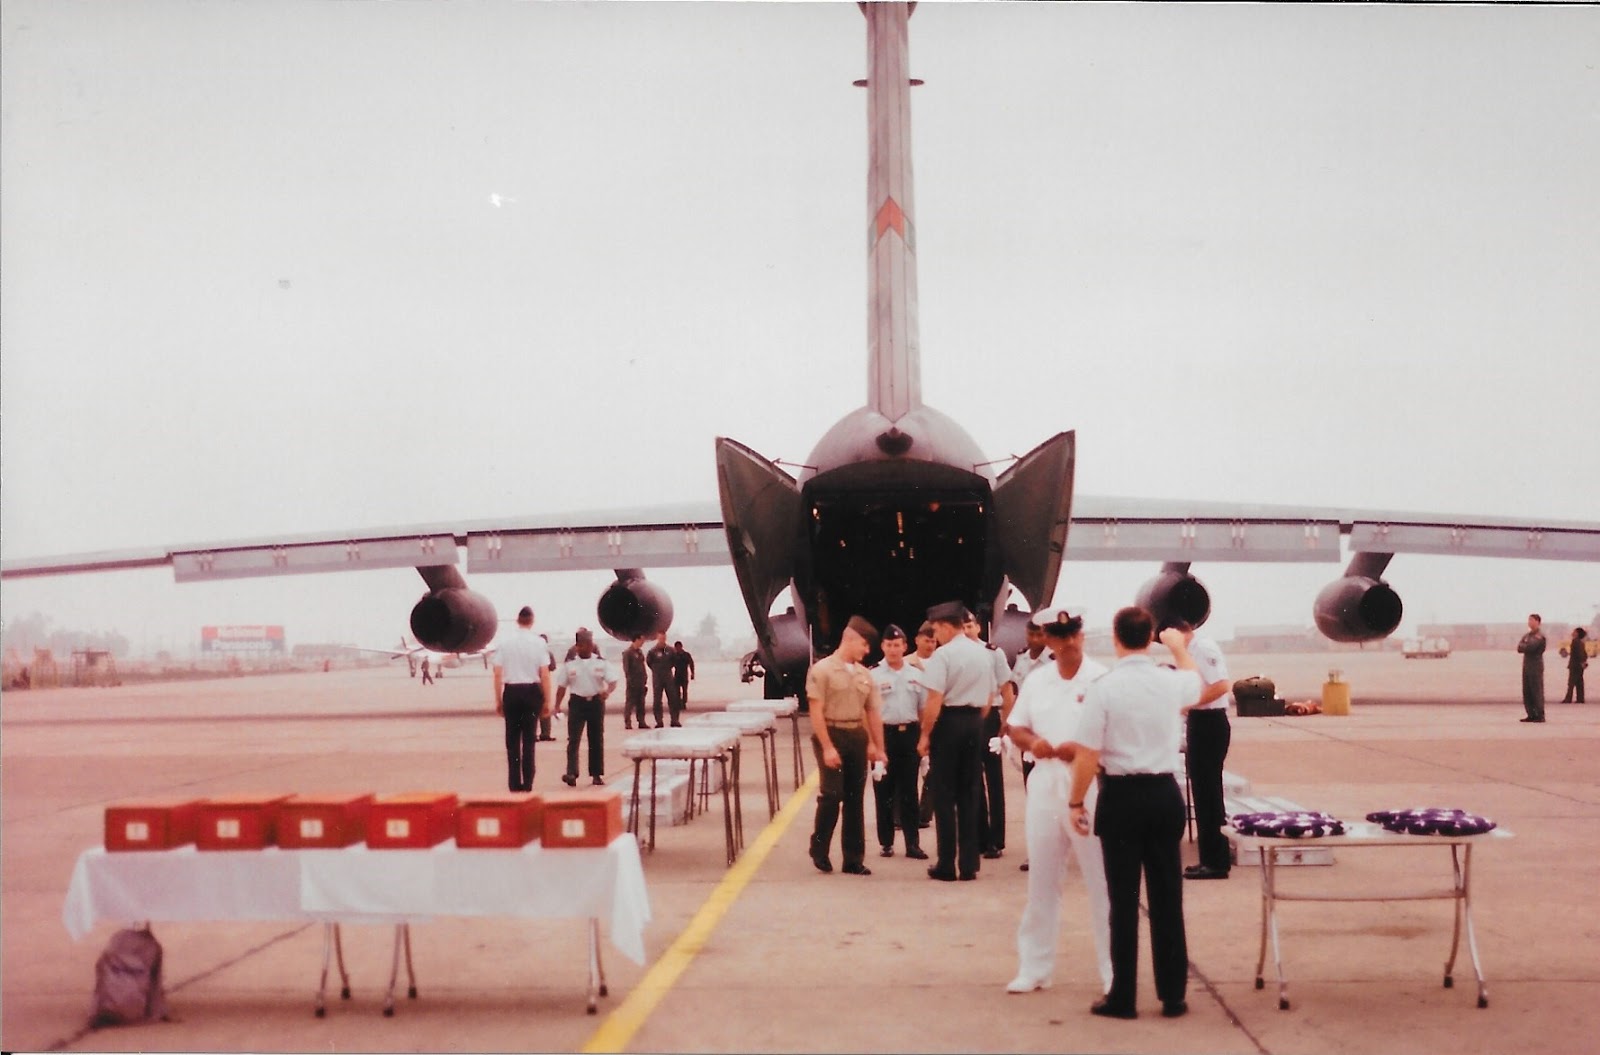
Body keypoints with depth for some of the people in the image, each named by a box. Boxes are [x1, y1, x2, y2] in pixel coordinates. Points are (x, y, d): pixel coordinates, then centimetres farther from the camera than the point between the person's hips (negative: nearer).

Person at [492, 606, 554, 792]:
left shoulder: (504, 642, -1)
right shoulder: (538, 642, -4)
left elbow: (497, 674, -1)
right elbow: (545, 674, -6)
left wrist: (498, 700, 6)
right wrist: (547, 701, 1)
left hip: (511, 692, 1)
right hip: (532, 691, -1)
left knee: (512, 739, 9)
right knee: (528, 739, 5)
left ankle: (514, 784, 10)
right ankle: (527, 784, 4)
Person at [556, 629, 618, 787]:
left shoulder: (601, 662, 0)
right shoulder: (569, 664, 2)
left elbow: (613, 681, -4)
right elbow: (562, 686, 6)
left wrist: (607, 691, -26)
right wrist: (557, 706, 2)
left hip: (596, 702, 1)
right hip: (577, 702, -1)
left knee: (597, 740, 7)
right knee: (573, 739, -10)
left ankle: (597, 774, 16)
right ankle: (571, 773, -16)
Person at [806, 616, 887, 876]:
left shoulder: (864, 675, 12)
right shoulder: (822, 669, -7)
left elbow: (873, 713, 17)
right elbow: (816, 712, -12)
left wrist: (878, 747, 12)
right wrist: (827, 747, -18)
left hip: (857, 737, 6)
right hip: (832, 735, -6)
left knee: (855, 799, 7)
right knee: (832, 794, -11)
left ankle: (853, 859, 12)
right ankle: (819, 850, 9)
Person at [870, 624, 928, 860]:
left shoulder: (916, 675, 8)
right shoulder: (874, 675, -3)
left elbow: (923, 709, 12)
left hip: (910, 733, 3)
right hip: (884, 733, -3)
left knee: (909, 791, 6)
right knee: (884, 791, 5)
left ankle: (913, 843, 8)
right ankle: (886, 842, 14)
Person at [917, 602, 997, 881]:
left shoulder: (943, 654, -13)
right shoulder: (984, 654, 9)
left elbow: (935, 701, -17)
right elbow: (988, 700, 14)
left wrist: (924, 735, -11)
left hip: (948, 722, -6)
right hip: (974, 723, 6)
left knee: (944, 795, 2)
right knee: (970, 794, 10)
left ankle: (947, 865, 4)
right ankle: (969, 865, 12)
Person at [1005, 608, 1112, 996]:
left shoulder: (1102, 679, -5)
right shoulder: (1036, 682, 11)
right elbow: (1015, 727, 16)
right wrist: (1031, 742, -5)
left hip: (1090, 790, -5)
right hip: (1045, 788, 5)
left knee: (1101, 884, 0)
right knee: (1041, 883, 11)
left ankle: (1113, 971, 8)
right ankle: (1034, 968, 19)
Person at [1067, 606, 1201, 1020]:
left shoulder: (1103, 688, -13)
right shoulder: (1171, 682, -1)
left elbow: (1087, 756, -12)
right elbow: (1195, 680, 26)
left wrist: (1077, 802, 1)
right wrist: (1179, 647, 45)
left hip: (1122, 796, -3)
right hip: (1165, 793, 3)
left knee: (1124, 899, 4)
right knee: (1167, 897, 11)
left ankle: (1123, 998, 10)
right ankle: (1173, 995, 17)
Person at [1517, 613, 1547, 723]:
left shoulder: (1540, 636, -7)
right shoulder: (1527, 635, 16)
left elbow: (1530, 647, -19)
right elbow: (1519, 648, 4)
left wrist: (1523, 646, -3)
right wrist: (1527, 647, -11)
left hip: (1536, 665, -8)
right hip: (1526, 665, 8)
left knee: (1537, 691, -7)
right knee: (1527, 692, 6)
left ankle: (1540, 715, -5)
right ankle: (1531, 715, 11)